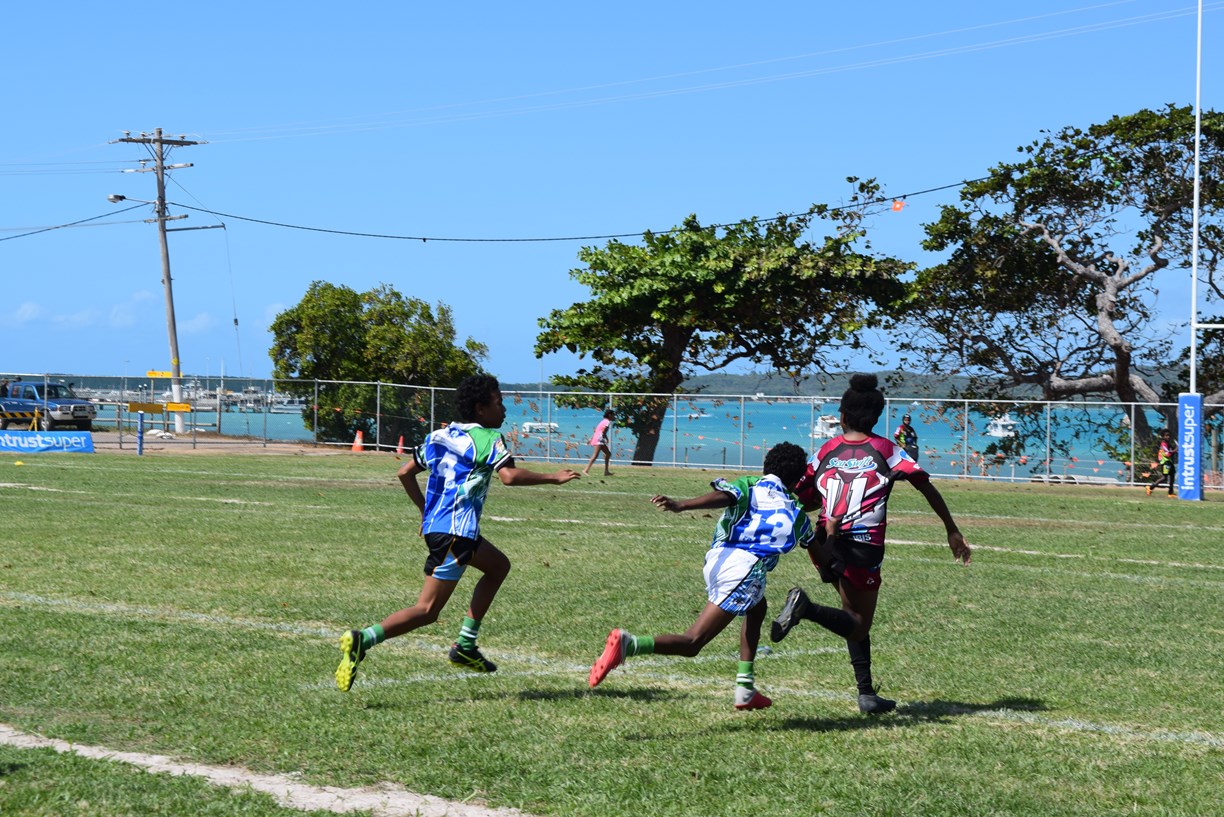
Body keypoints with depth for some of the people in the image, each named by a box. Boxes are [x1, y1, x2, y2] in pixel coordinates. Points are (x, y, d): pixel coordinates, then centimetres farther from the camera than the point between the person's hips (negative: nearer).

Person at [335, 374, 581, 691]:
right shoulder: (487, 438, -8)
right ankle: (362, 640, -24)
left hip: (435, 523, 9)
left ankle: (465, 645, 22)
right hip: (455, 531, -9)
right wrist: (552, 478, -13)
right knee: (428, 610, -10)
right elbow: (509, 476, -23)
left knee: (499, 565, 27)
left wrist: (425, 509, 26)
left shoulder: (441, 435, 15)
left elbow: (405, 472, 16)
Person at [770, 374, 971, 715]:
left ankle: (867, 692, 10)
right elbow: (927, 488, -1)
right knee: (858, 625, 1)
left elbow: (801, 498, 5)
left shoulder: (827, 450, 10)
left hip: (826, 546, 4)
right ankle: (806, 608, -27)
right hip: (864, 546, -4)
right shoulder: (885, 450, 4)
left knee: (857, 621, 17)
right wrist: (952, 531, 3)